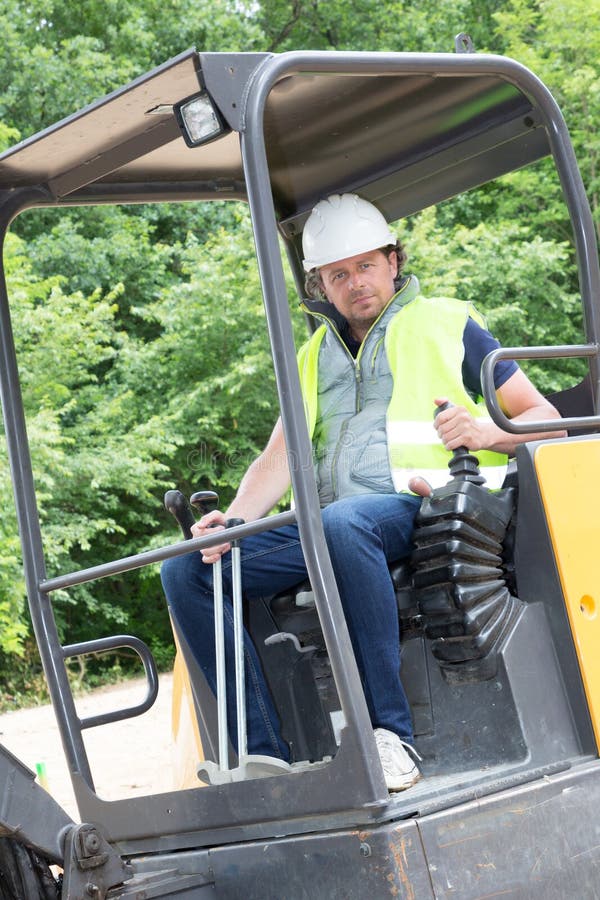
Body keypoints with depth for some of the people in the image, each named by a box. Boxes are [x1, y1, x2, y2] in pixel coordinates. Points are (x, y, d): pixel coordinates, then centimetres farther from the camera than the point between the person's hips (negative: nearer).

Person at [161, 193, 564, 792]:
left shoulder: (446, 324, 15)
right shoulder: (313, 359, 27)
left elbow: (546, 420, 11)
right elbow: (279, 458, 14)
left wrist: (487, 434, -13)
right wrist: (233, 520, -6)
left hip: (419, 505, -5)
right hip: (326, 526, 5)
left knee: (344, 525, -40)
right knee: (185, 570, -15)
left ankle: (390, 735, -36)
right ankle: (266, 756, -21)